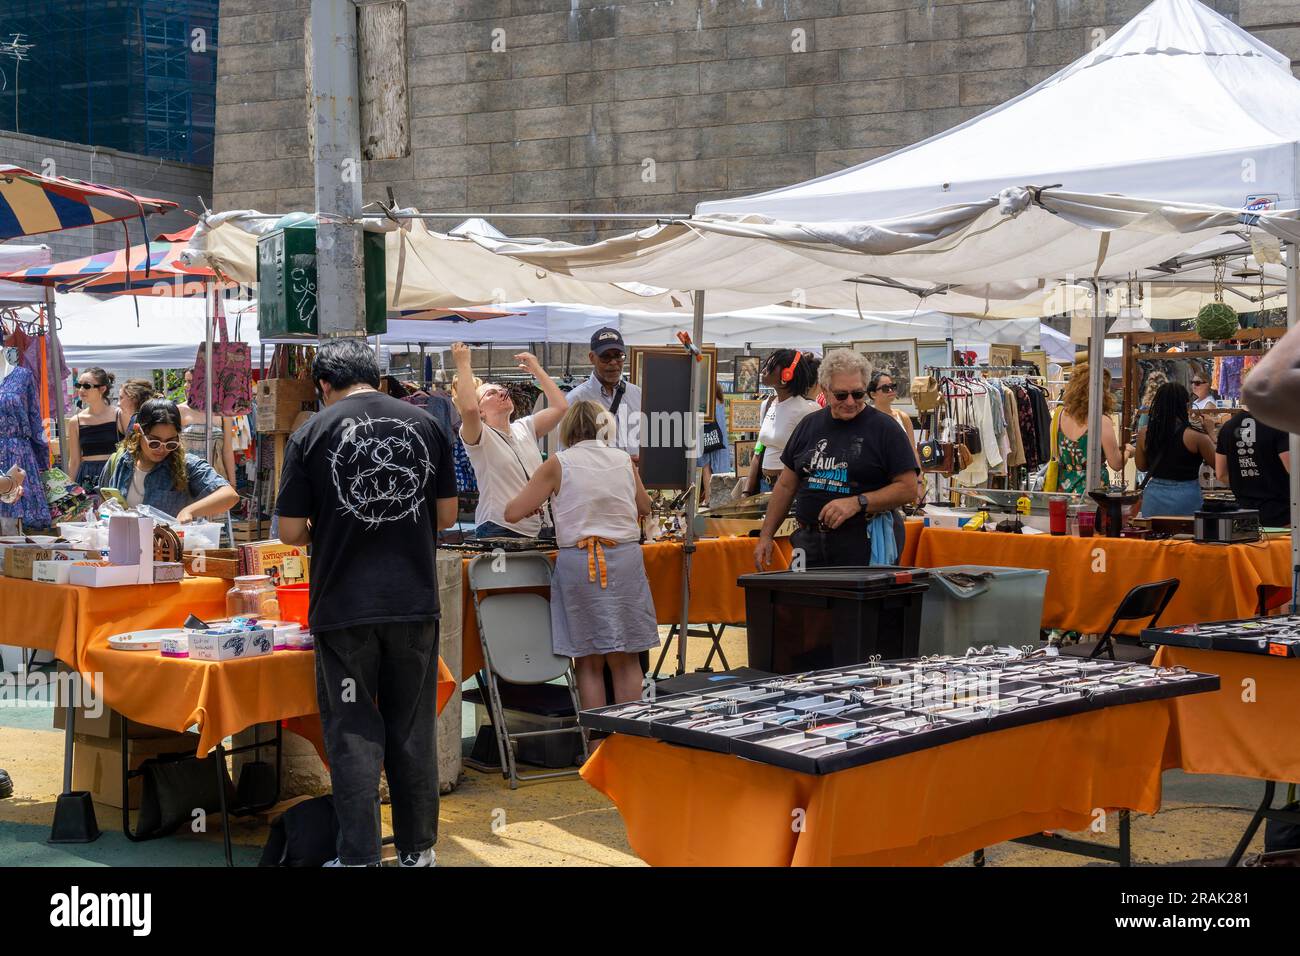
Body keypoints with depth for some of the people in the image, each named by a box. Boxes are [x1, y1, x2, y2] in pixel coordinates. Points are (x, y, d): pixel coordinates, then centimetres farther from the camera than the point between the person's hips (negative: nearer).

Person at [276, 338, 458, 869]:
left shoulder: (312, 433, -5)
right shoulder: (426, 425, 3)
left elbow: (290, 532, -5)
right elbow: (447, 515, 7)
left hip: (344, 606, -2)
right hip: (415, 600, 3)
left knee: (354, 733, 6)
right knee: (414, 730, 13)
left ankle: (360, 857, 9)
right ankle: (418, 850, 22)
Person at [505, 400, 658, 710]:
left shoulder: (560, 463, -2)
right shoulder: (624, 460, 7)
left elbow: (512, 513, -2)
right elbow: (644, 507, 24)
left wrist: (535, 499, 19)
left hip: (578, 561, -2)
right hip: (626, 560, 2)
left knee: (588, 661, 7)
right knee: (626, 659, 10)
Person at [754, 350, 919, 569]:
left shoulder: (884, 428, -1)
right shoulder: (809, 426, 14)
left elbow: (908, 489, -6)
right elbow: (786, 486, 20)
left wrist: (857, 503, -16)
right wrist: (766, 536, 15)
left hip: (864, 545, -4)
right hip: (810, 543, 4)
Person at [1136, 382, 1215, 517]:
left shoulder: (1144, 434, -2)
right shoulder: (1194, 436, -13)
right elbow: (1217, 465, -2)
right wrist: (1210, 433, 7)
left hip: (1153, 496, 4)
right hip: (1185, 497, -4)